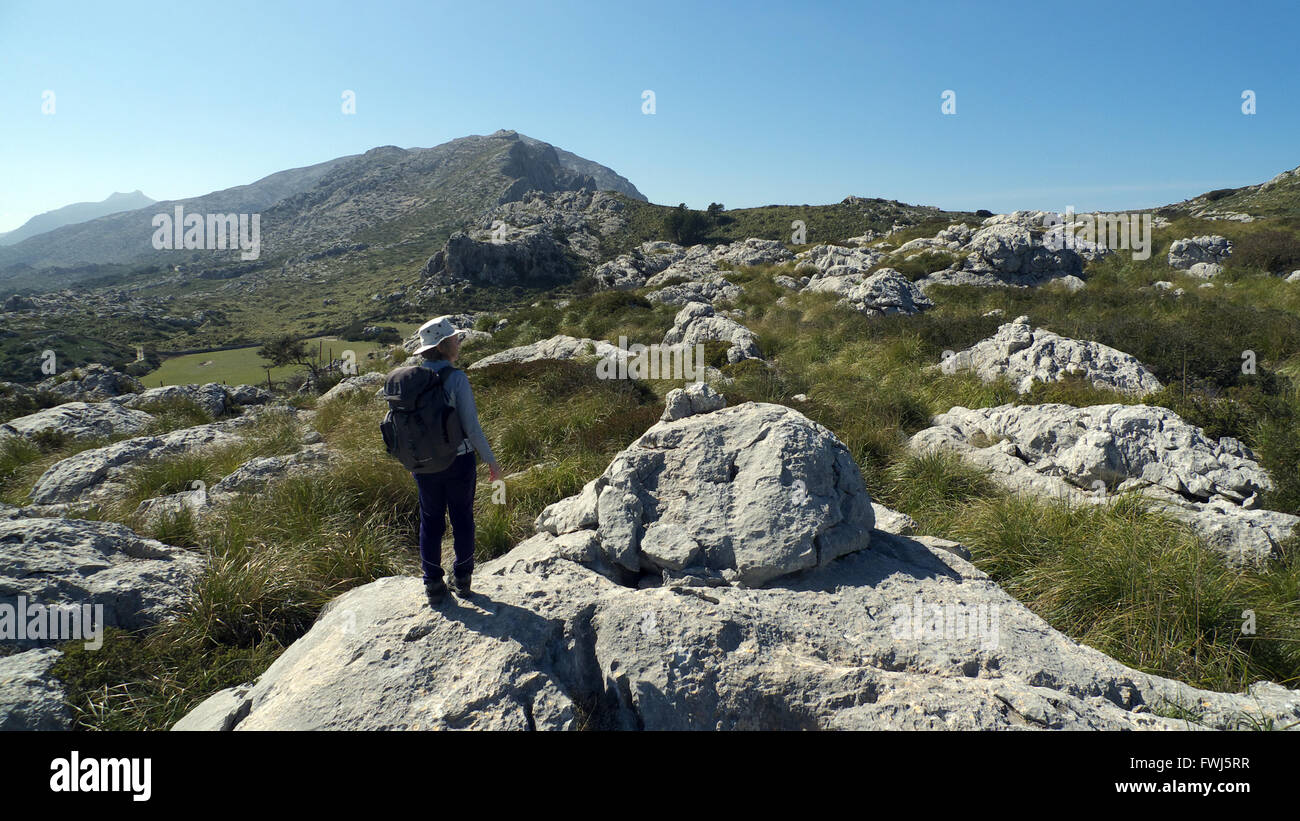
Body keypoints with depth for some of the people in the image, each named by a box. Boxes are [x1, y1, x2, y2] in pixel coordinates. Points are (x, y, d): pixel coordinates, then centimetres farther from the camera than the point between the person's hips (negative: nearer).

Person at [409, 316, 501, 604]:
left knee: (430, 521, 17)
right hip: (459, 461, -3)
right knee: (462, 519, 16)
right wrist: (491, 460, -6)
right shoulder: (456, 378, -19)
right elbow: (471, 427, -18)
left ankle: (433, 584, 26)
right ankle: (462, 579, 29)